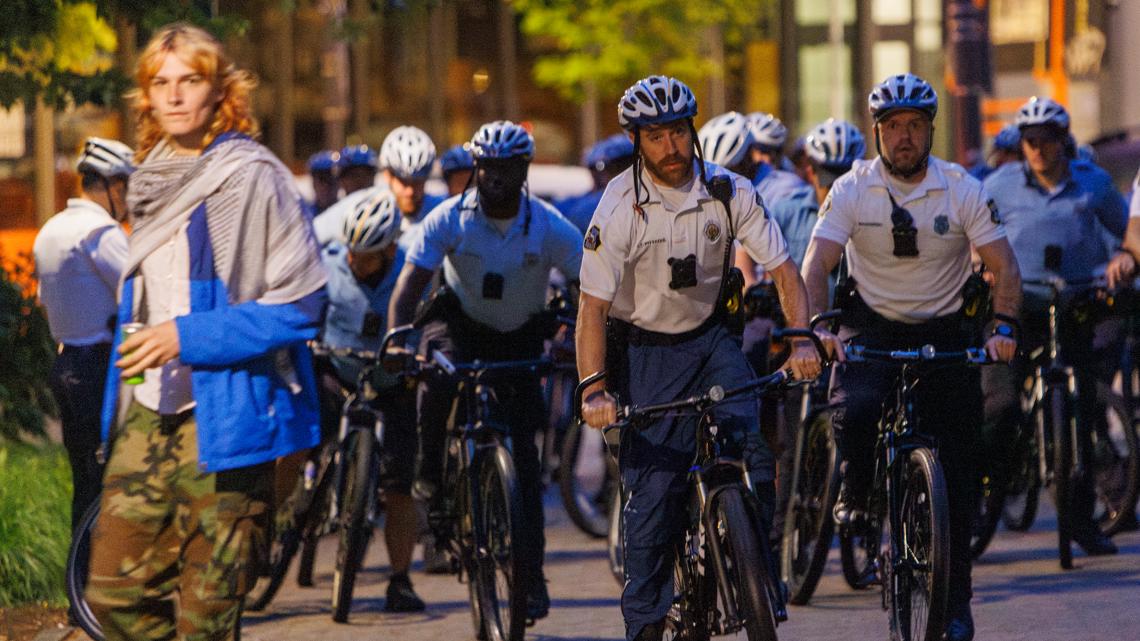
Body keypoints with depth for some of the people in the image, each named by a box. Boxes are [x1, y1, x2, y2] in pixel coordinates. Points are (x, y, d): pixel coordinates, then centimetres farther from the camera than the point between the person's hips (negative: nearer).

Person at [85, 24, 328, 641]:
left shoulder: (253, 178, -8)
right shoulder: (152, 182, 15)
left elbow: (301, 305, -12)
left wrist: (189, 336, -17)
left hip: (222, 419, -7)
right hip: (145, 415, 7)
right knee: (114, 591, 3)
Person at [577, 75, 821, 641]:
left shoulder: (728, 192, -10)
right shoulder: (620, 208, -17)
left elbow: (782, 268, -7)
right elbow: (593, 307, -19)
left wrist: (802, 339, -22)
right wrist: (593, 389, -30)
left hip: (710, 341, 2)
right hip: (645, 353, -2)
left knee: (754, 445, -21)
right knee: (654, 492, -6)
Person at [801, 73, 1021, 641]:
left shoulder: (963, 190, -7)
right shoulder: (852, 190, -8)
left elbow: (1003, 265, -10)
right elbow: (816, 265, -15)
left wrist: (1004, 326, -27)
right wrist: (818, 326, -33)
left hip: (944, 332, 1)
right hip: (872, 328, -1)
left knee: (955, 474, -3)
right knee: (854, 412, -32)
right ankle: (856, 493, 1)